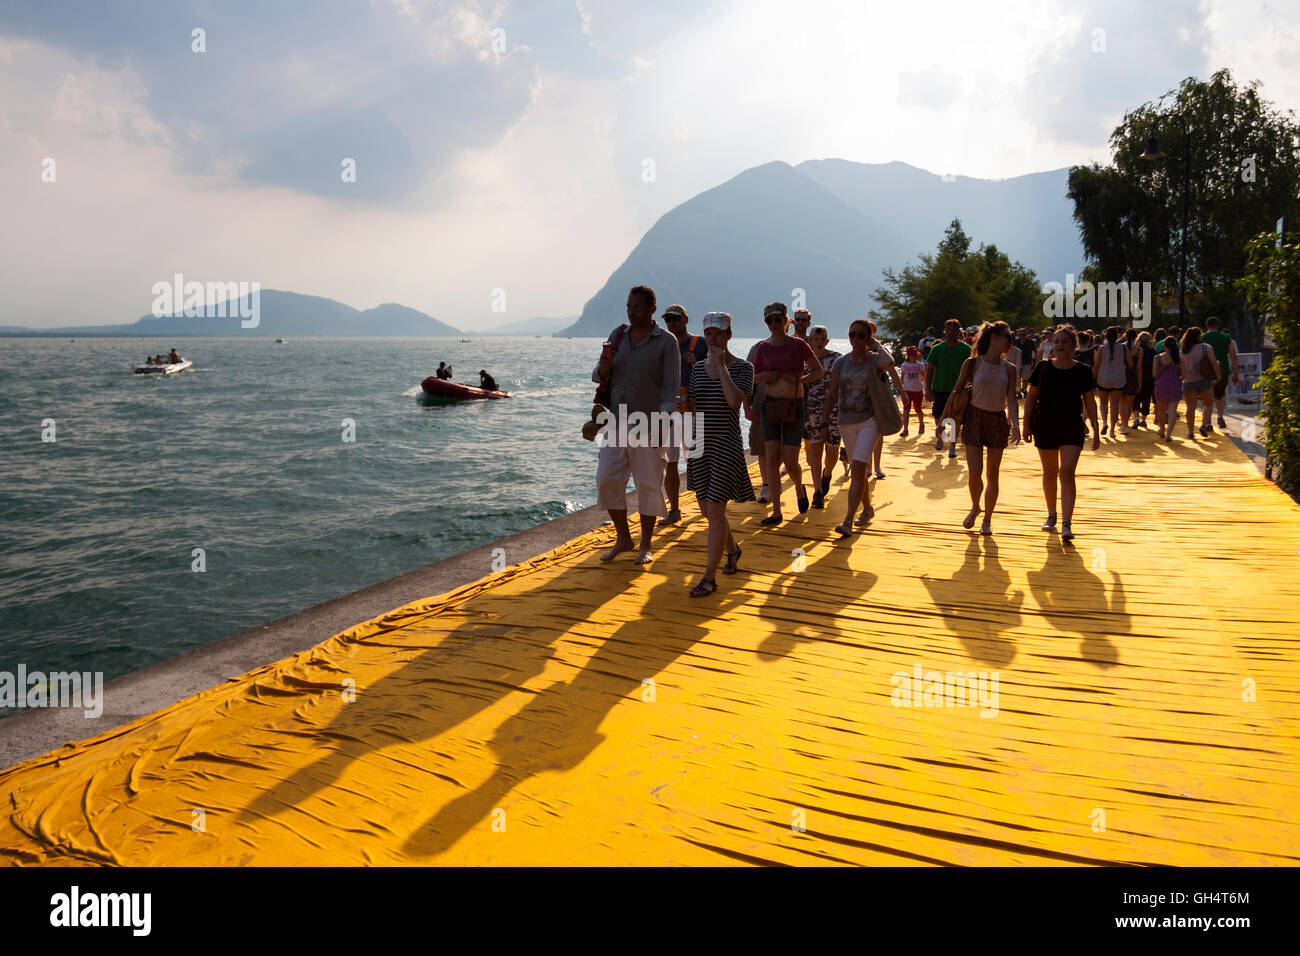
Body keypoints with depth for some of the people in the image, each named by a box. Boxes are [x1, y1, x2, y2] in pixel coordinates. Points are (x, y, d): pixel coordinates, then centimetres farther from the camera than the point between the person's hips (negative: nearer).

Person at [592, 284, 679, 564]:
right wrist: (603, 368, -11)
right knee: (606, 479, 0)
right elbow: (599, 378, 13)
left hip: (647, 426, -4)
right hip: (616, 422, 5)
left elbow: (671, 387, -9)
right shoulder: (618, 335, 10)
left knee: (648, 484, 1)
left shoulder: (666, 342, -4)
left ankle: (646, 546, 14)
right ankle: (623, 539, 17)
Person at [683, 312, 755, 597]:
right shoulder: (697, 368, 9)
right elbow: (690, 405, 13)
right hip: (700, 444, 6)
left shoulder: (742, 368, -5)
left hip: (726, 445, -6)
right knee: (706, 508, 14)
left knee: (715, 510, -10)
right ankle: (733, 549, 42)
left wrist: (721, 365, -18)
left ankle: (709, 578, -5)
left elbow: (734, 400, -22)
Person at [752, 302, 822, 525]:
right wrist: (763, 376, -7)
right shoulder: (763, 348, 3)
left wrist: (800, 380, -13)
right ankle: (776, 512, 0)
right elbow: (754, 376, 15)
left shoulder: (799, 345, -3)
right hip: (770, 405, 2)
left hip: (794, 406, -2)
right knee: (772, 458, -5)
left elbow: (819, 371, 3)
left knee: (790, 462, -6)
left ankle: (799, 488, 30)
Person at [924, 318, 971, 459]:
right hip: (939, 389, 0)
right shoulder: (937, 349, 0)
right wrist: (928, 390, -4)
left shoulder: (966, 349, 1)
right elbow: (929, 370, 2)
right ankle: (939, 437, 34)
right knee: (938, 418, 5)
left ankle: (953, 446, 12)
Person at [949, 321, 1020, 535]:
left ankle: (987, 520, 19)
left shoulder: (1009, 369, 3)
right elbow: (957, 392, 2)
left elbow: (1012, 398, -2)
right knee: (974, 473, -9)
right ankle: (975, 507, 21)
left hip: (998, 421, 2)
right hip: (974, 419, -2)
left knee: (992, 475, 5)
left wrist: (1015, 424, -18)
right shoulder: (972, 363, -4)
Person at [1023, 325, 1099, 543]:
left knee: (1067, 473, -12)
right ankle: (1051, 515, 31)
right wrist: (1026, 424, 2)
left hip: (1072, 428, -1)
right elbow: (1031, 398, 4)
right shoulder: (1043, 368, -1)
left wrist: (1095, 430, 4)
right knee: (1049, 473, 12)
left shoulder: (1083, 371, -2)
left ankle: (1066, 524, -15)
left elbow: (1089, 402, 5)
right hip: (1045, 426, 1)